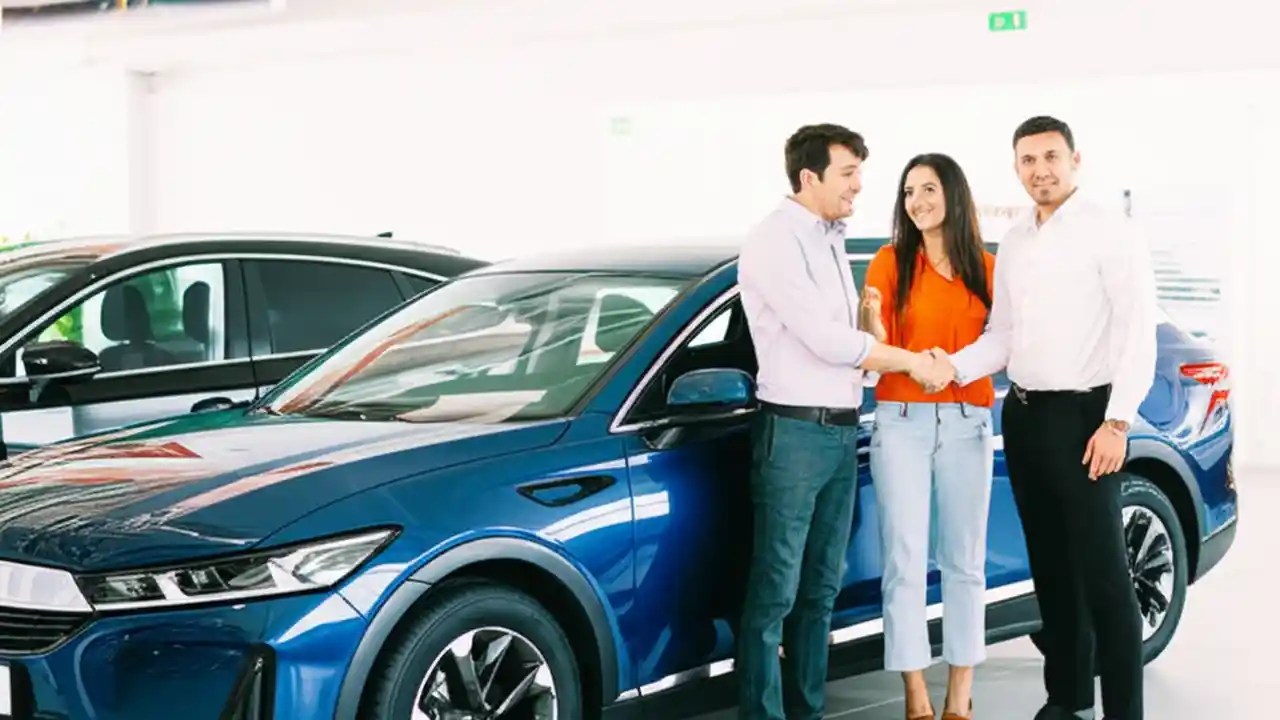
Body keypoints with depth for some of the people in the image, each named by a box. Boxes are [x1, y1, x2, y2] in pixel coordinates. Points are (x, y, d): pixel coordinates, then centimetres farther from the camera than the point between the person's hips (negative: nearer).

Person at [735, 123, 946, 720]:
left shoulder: (830, 242, 16)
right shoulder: (774, 242, -11)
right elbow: (824, 339, -18)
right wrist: (909, 361, -7)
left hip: (841, 432, 9)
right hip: (793, 432, -9)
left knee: (821, 588, 11)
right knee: (774, 592, -7)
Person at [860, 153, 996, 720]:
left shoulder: (985, 268, 7)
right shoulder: (890, 262, 1)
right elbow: (875, 351, -3)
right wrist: (872, 317, -22)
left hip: (968, 423, 2)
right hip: (902, 422, -2)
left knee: (964, 561, 5)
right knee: (905, 562, -4)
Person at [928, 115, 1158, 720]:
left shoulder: (1108, 232, -6)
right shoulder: (1013, 244, 14)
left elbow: (1138, 332, -11)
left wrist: (1117, 422, -17)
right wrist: (954, 368, -3)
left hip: (1083, 414, -7)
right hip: (1023, 415, 7)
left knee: (1101, 572, -7)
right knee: (1050, 567, 12)